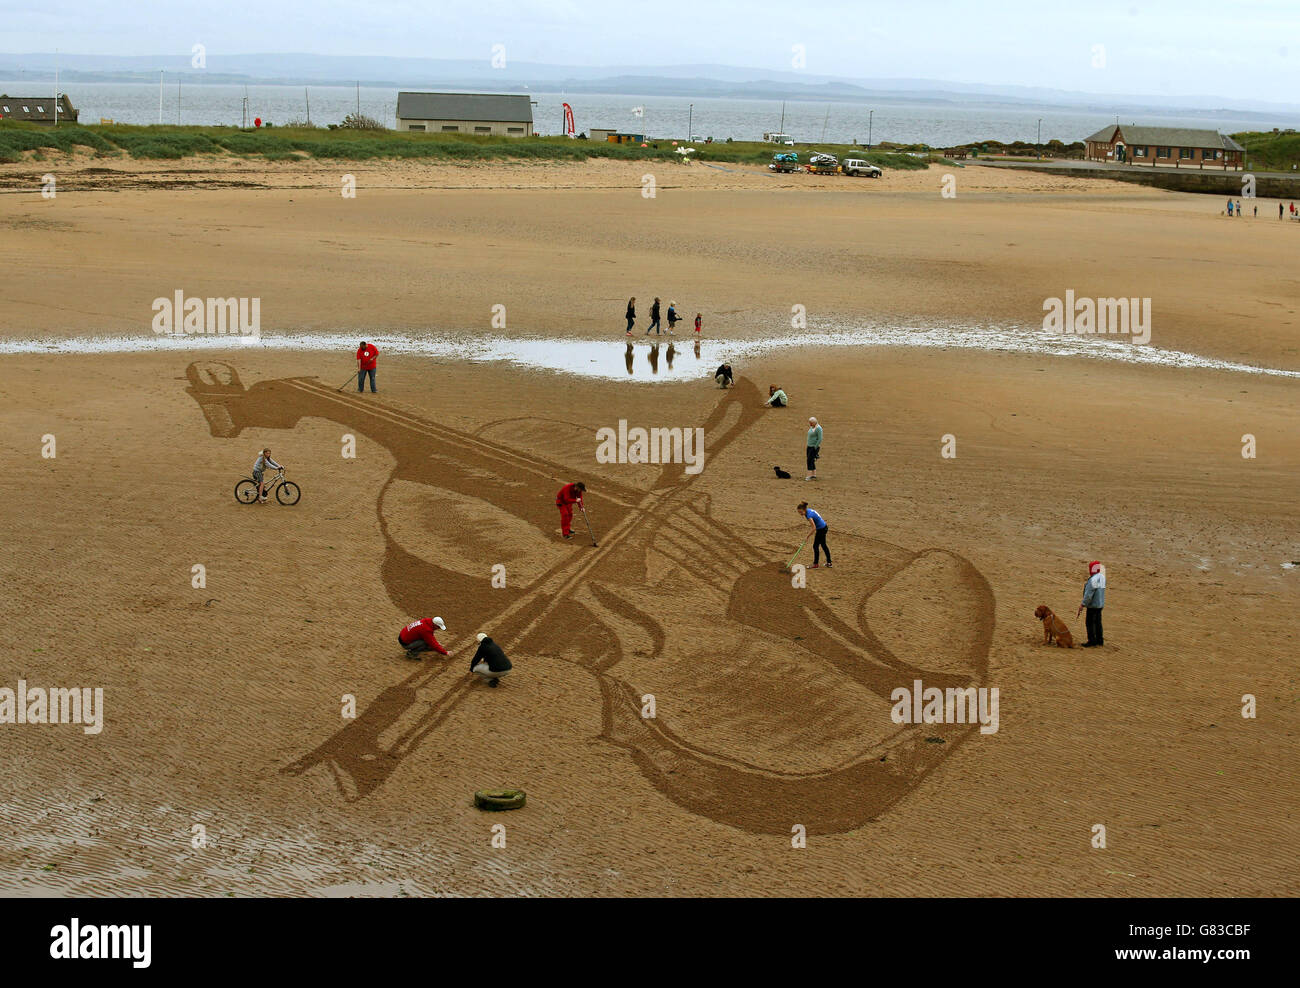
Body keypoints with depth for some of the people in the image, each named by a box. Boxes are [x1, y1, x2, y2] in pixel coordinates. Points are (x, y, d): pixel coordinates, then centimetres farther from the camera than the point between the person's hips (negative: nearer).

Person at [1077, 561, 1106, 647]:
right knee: (1098, 622, 15)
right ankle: (1099, 641, 21)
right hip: (1100, 604, 9)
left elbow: (1089, 594, -23)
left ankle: (1092, 642, 3)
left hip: (1093, 605, -9)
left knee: (1089, 623, 0)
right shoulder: (1102, 577, 7)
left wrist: (1083, 604, -16)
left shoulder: (1093, 580, -22)